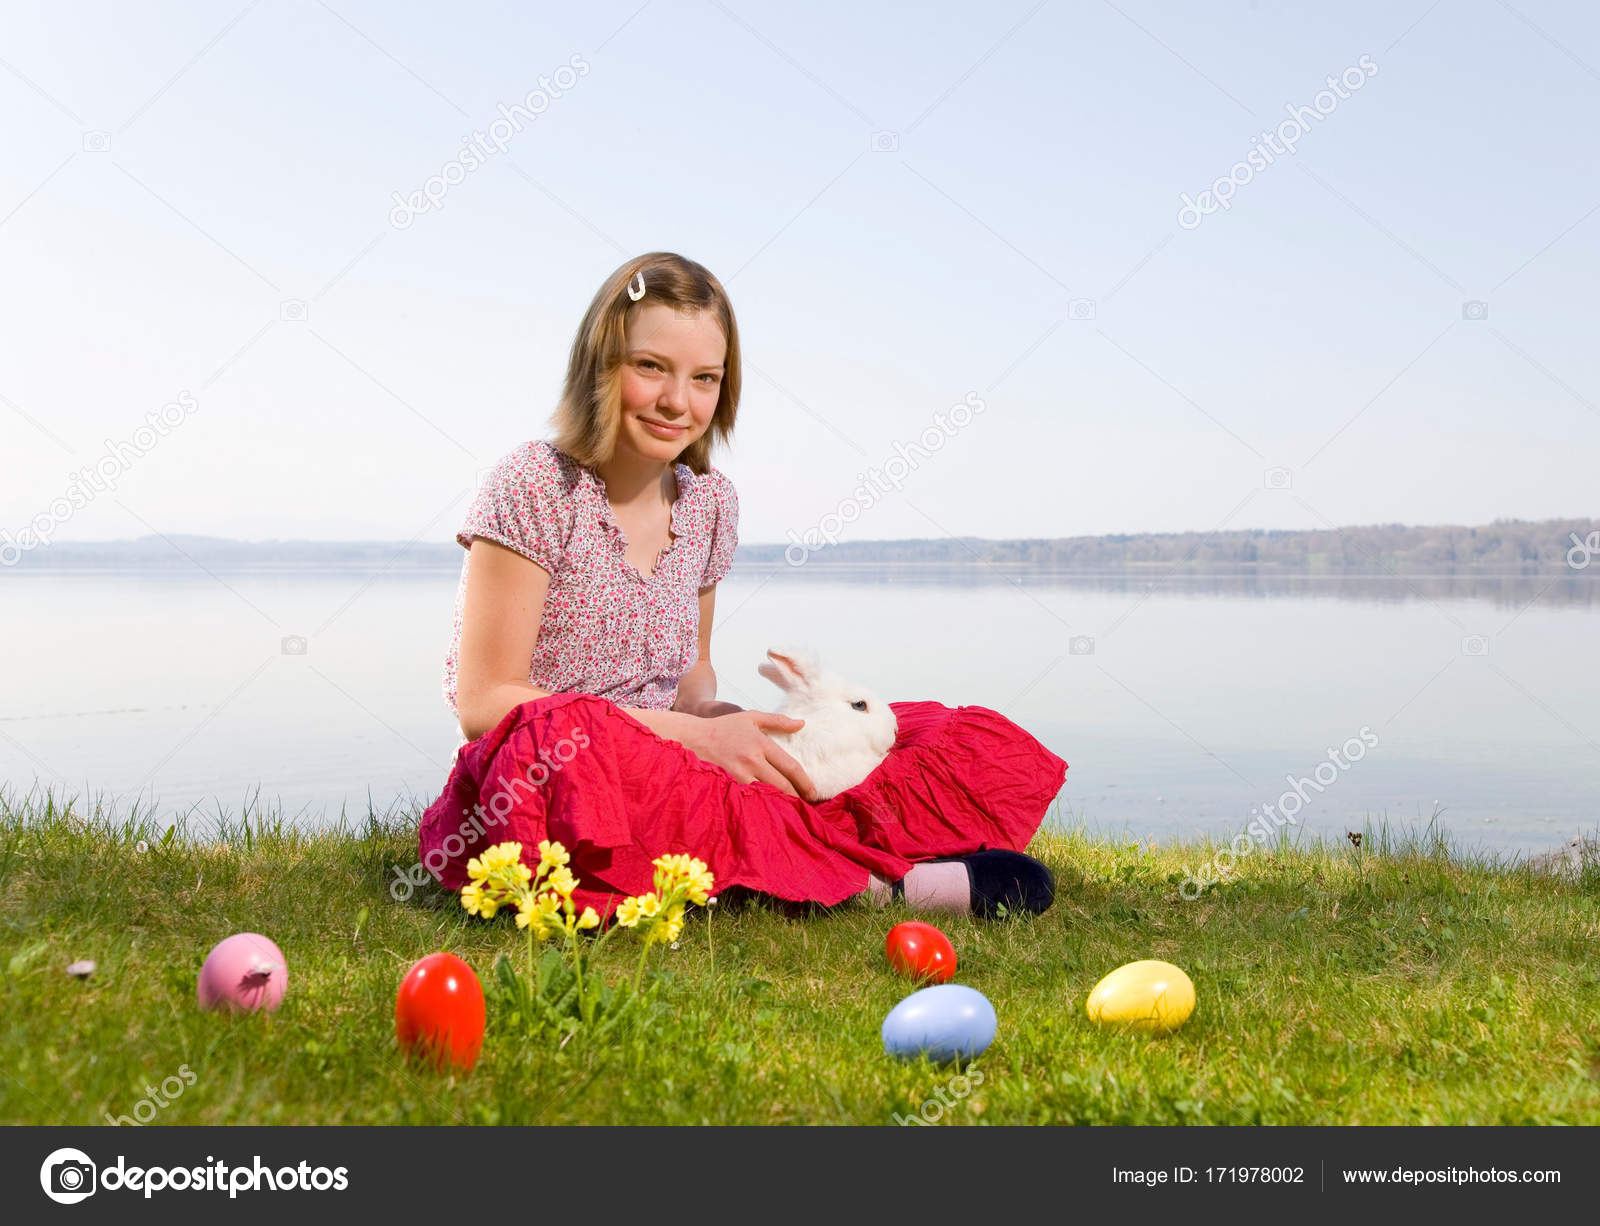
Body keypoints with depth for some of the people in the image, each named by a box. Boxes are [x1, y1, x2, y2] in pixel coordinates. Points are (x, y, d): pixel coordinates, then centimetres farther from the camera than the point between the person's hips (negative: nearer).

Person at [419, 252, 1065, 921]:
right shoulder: (535, 487, -9)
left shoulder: (710, 502, 8)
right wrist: (694, 736, -19)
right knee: (568, 743, -44)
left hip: (668, 781, 5)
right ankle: (877, 878, -29)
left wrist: (716, 713, -7)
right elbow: (485, 703, -14)